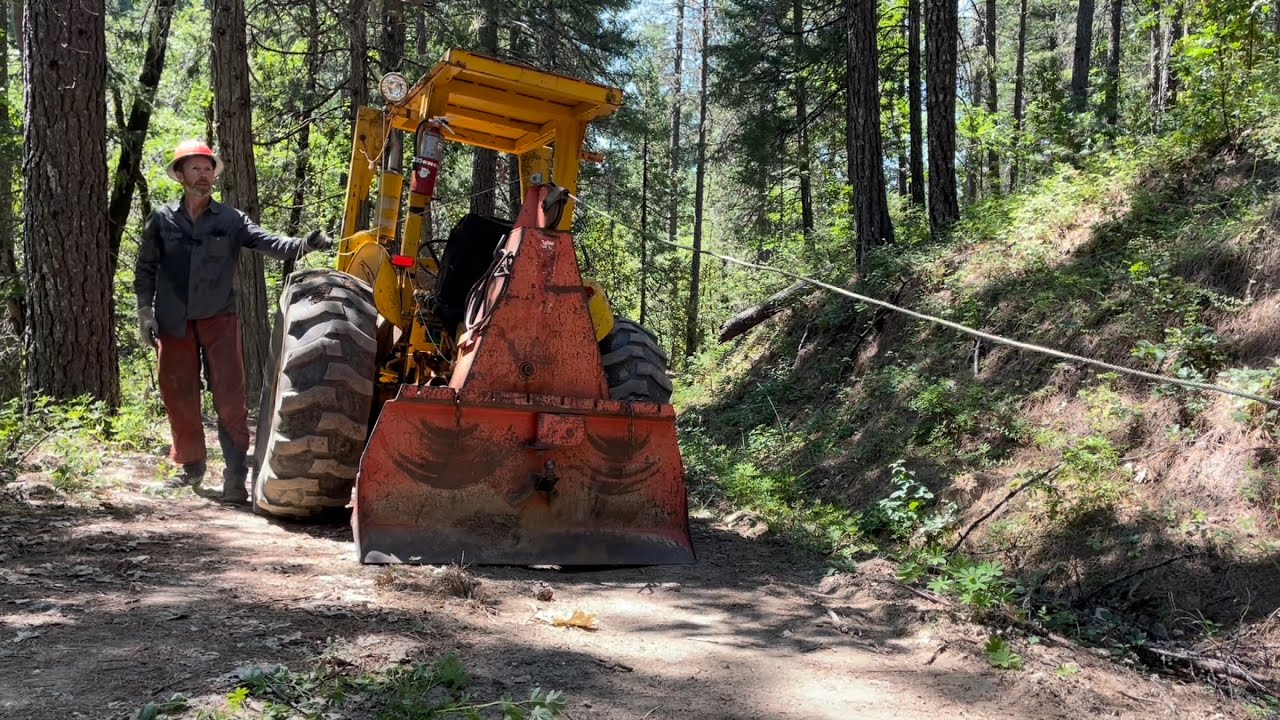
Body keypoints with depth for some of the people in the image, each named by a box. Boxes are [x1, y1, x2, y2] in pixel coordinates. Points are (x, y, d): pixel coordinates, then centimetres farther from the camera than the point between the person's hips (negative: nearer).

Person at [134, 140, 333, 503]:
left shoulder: (231, 220, 2)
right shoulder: (162, 220, 5)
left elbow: (267, 242, -11)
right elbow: (145, 268, 9)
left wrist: (304, 245, -30)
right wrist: (145, 313, 2)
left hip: (219, 319, -1)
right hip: (173, 323, 2)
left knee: (229, 398, -8)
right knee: (178, 397, 9)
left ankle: (235, 475, -7)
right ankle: (191, 466, 26)